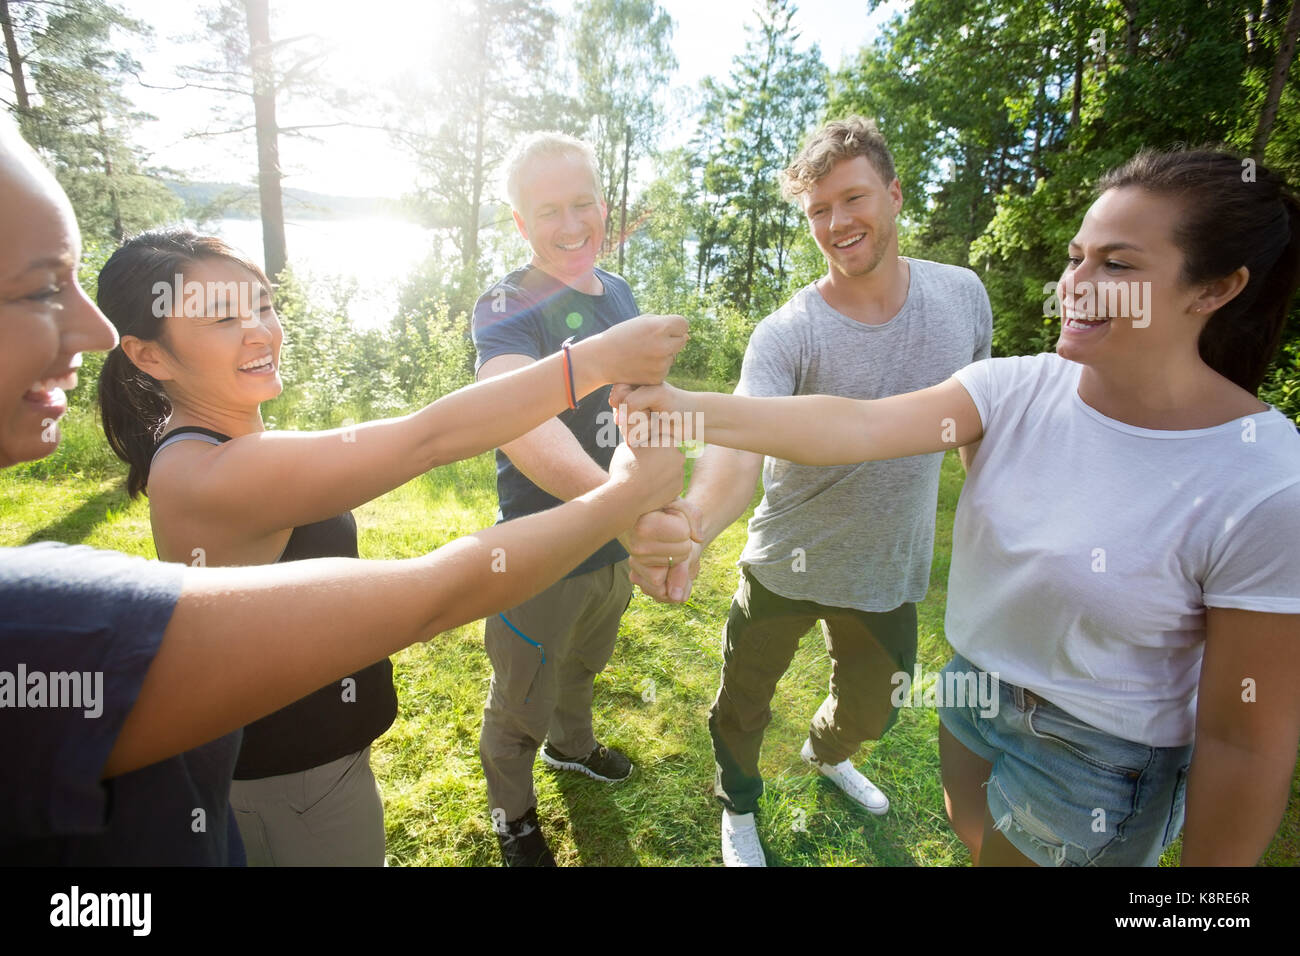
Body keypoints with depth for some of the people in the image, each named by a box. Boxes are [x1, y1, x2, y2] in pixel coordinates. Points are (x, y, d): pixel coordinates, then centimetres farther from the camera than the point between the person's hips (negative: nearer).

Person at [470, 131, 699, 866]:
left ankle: (572, 743, 62)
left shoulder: (619, 293, 1)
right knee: (521, 706, 17)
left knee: (585, 665, 32)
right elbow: (523, 428, -43)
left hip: (616, 542, 7)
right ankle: (512, 813, 47)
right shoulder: (507, 309, -22)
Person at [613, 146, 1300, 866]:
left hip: (1092, 763, -4)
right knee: (971, 839, 30)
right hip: (973, 692, 5)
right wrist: (694, 410, -40)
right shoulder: (1018, 387, -15)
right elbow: (859, 425, -28)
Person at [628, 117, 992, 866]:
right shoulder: (786, 335, -21)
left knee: (871, 707, 24)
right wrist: (691, 523, -59)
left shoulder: (963, 294, -7)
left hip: (890, 571, 4)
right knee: (744, 704, 13)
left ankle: (828, 753, 63)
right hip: (784, 569, -3)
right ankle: (739, 810, 47)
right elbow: (741, 443, -38)